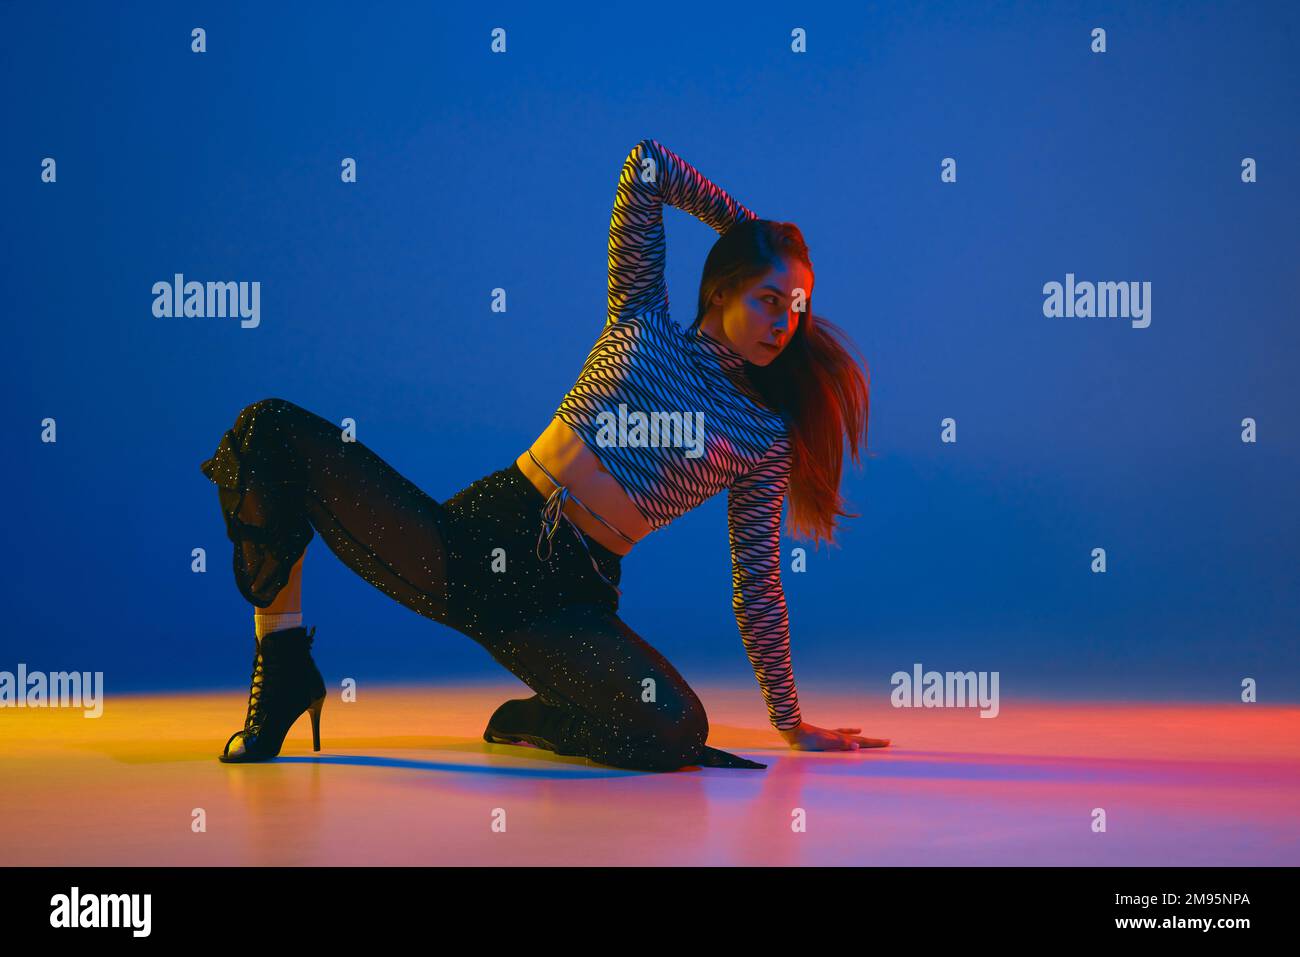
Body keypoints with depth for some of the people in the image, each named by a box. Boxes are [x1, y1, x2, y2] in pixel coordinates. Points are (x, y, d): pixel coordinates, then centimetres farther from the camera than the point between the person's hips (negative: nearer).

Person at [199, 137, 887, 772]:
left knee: (676, 729, -31)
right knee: (275, 431, -16)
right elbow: (647, 163, 6)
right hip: (477, 535, 0)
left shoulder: (766, 439, 9)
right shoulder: (644, 321, 8)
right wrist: (745, 222, 16)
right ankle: (284, 675, -1)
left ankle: (536, 720, 6)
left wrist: (791, 723, 12)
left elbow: (758, 588, 13)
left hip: (567, 601, 0)